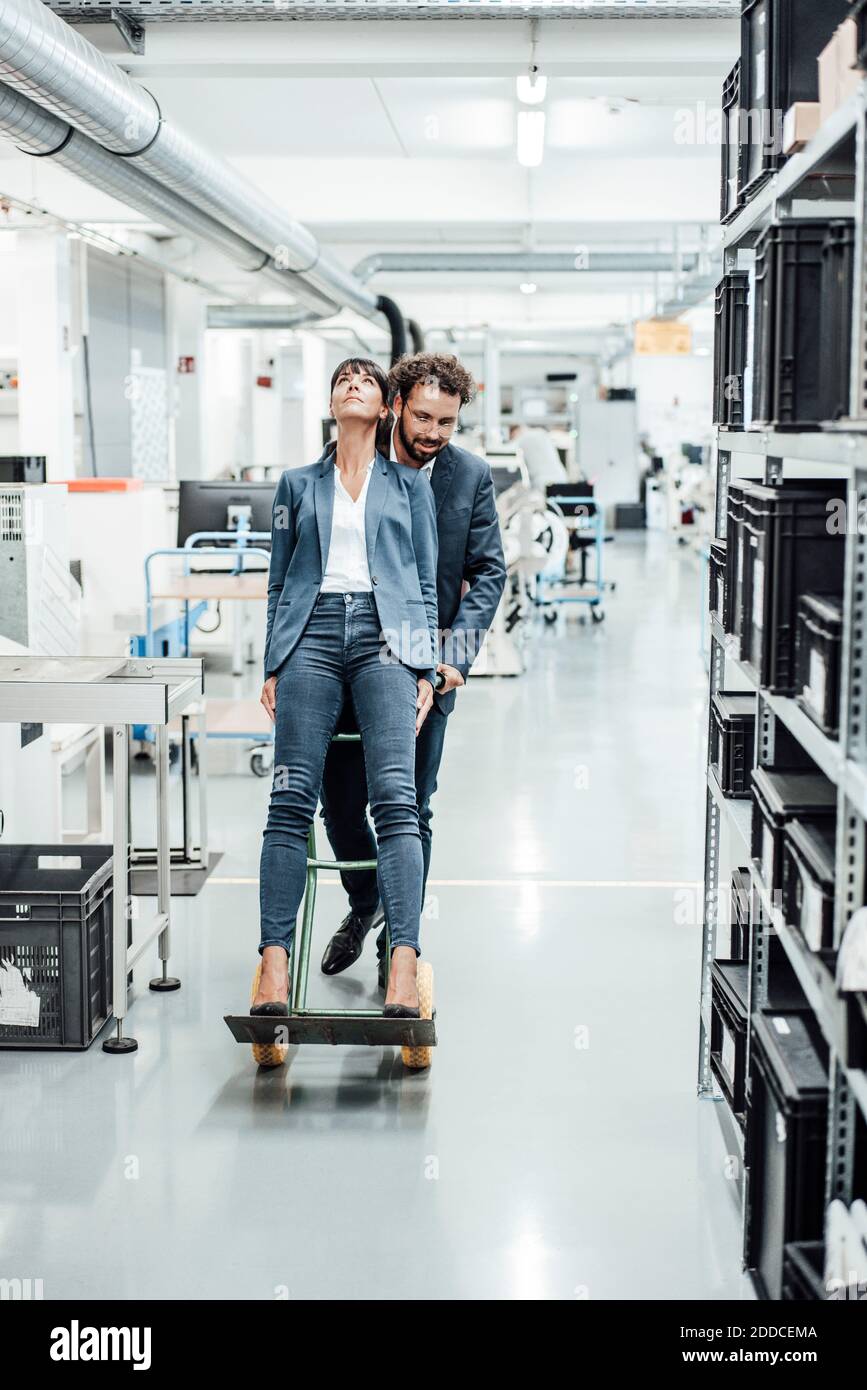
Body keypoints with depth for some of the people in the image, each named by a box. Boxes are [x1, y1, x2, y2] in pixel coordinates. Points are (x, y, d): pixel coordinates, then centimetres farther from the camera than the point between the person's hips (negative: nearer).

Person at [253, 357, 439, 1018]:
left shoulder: (411, 484, 19)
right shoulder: (298, 483, 21)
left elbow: (427, 583, 14)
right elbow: (279, 583, 19)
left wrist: (426, 669, 3)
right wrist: (272, 667, 8)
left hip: (386, 638, -1)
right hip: (313, 635, 1)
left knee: (396, 798, -17)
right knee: (292, 800, -12)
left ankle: (404, 964, -24)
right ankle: (275, 962, -15)